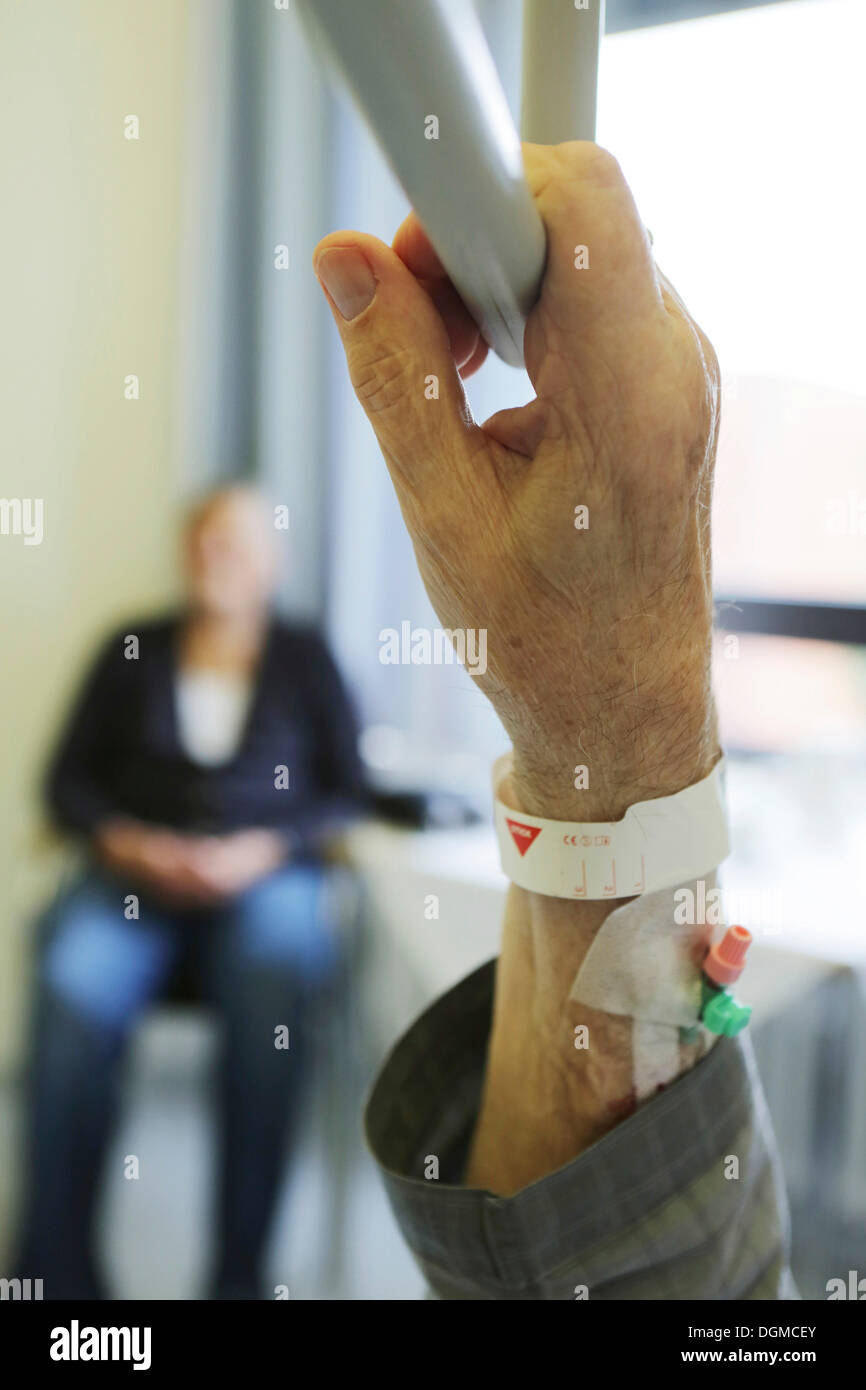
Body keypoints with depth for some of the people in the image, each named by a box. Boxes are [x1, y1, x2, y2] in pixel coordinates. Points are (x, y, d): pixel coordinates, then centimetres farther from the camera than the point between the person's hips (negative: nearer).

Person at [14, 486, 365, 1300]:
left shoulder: (306, 661, 14)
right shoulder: (133, 651, 18)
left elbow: (348, 796, 7)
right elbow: (68, 780, 14)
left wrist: (262, 850, -10)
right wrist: (123, 841, -6)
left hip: (267, 875, -1)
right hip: (133, 874, 1)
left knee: (274, 985, -35)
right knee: (71, 995, -31)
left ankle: (238, 1275, -26)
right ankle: (60, 1273, -20)